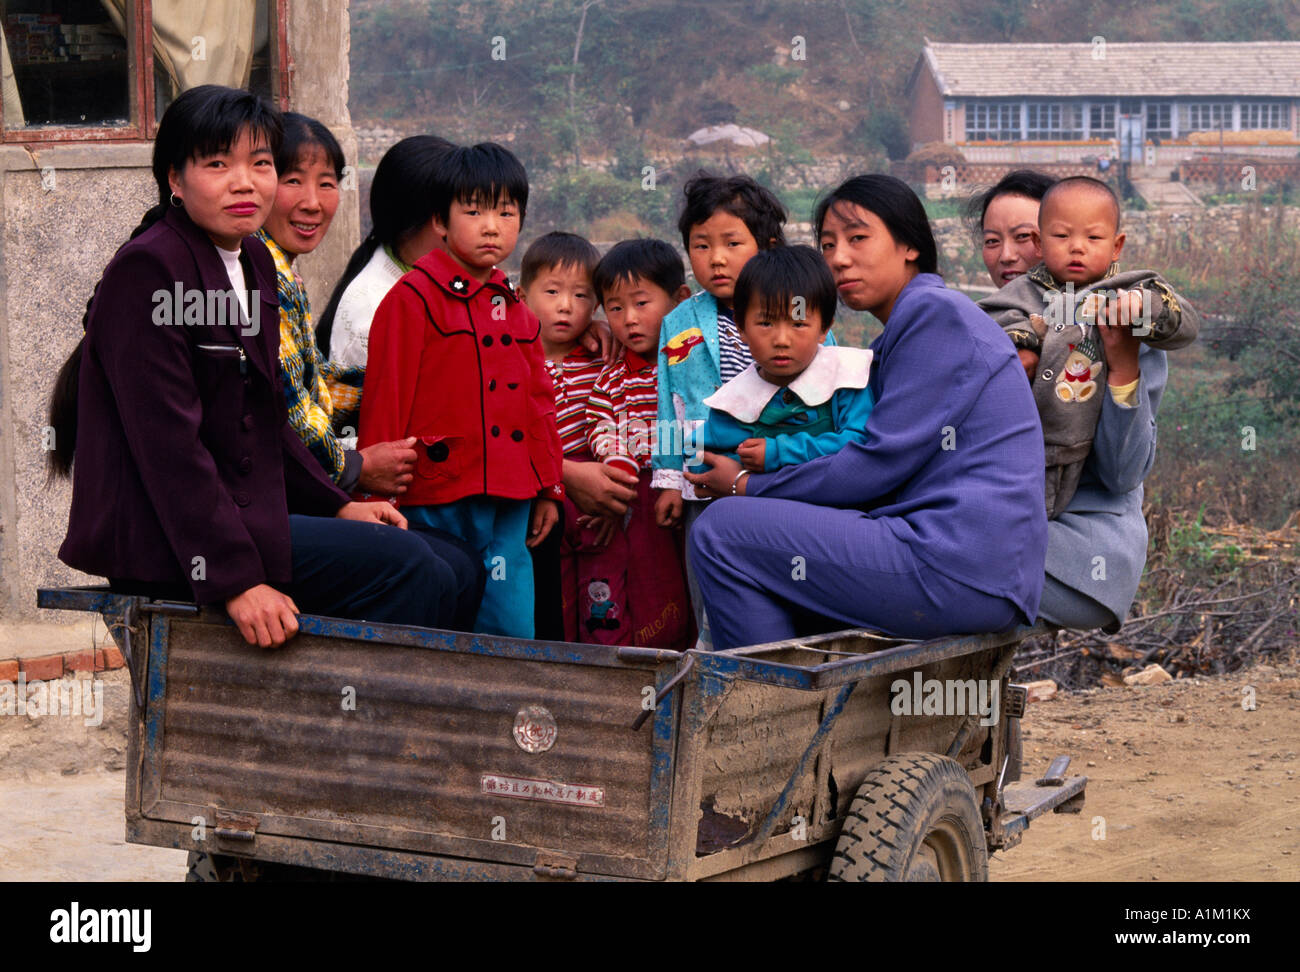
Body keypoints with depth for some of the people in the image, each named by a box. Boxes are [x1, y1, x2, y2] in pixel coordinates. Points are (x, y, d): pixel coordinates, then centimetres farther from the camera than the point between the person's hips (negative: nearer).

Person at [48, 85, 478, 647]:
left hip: (243, 511, 9)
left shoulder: (254, 262, 14)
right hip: (159, 541, -9)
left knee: (444, 573, 1)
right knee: (406, 565, -17)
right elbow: (167, 441, -21)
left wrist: (336, 507, 11)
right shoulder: (146, 271, -14)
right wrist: (233, 578, -25)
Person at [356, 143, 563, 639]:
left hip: (508, 504, 6)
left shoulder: (516, 311, 17)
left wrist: (548, 489, 21)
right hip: (435, 498, -6)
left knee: (511, 630, 5)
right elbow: (386, 398, -6)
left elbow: (540, 403, 23)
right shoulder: (412, 299, -4)